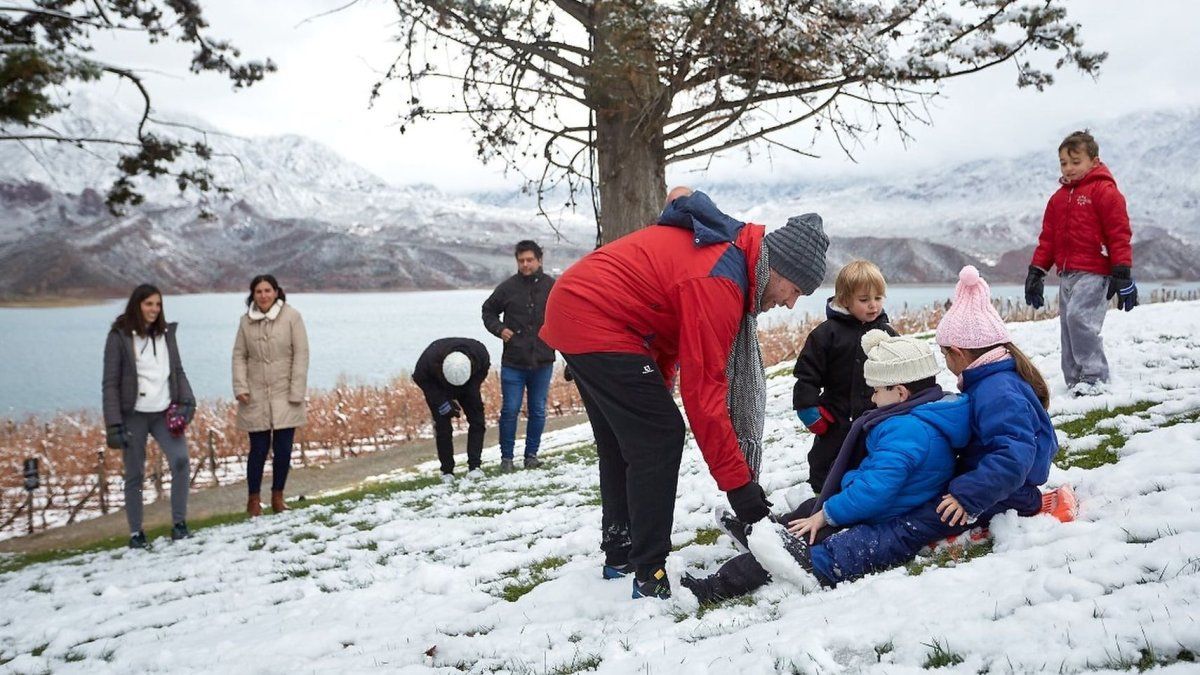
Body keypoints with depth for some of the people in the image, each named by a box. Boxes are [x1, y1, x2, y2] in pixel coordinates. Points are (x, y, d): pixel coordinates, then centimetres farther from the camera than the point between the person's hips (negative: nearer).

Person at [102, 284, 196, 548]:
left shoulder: (166, 333, 9)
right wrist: (113, 424, -11)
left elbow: (178, 371, 13)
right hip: (134, 415, -3)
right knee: (134, 474, 3)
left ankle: (179, 523, -6)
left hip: (164, 412, 3)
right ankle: (136, 533, 17)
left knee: (180, 459, -16)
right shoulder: (119, 337, -4)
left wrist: (186, 402, -3)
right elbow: (110, 383, -5)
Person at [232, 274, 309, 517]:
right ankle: (254, 499, 18)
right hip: (256, 397, 1)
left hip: (284, 396, -1)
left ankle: (278, 497, 21)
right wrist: (240, 387, -5)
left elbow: (301, 355, -6)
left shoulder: (291, 317, -5)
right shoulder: (246, 321, 4)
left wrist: (296, 392, -9)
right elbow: (239, 356, 7)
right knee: (259, 449, 3)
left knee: (283, 449, 3)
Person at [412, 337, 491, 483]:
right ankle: (447, 471, 2)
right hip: (437, 389, -2)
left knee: (477, 422, -8)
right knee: (443, 428, -9)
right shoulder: (429, 358, -40)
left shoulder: (480, 352, -33)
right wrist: (441, 402, -26)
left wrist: (473, 391, -21)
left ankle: (474, 466, -3)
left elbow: (484, 369, -9)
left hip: (467, 388, 2)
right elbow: (419, 378, -21)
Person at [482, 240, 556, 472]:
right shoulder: (507, 287, -2)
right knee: (510, 410, 1)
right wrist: (499, 329, -4)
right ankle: (506, 457, 13)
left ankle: (531, 454, 22)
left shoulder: (552, 286, -1)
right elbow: (489, 311, 13)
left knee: (538, 411, 9)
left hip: (542, 362, 1)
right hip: (513, 362, -1)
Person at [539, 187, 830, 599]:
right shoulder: (718, 283, -22)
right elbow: (703, 391, -24)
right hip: (596, 321, -11)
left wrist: (651, 396, 16)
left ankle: (620, 557, 28)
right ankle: (649, 577, -6)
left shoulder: (730, 248, 7)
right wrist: (738, 483, -19)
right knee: (659, 439, -10)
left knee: (622, 442, 18)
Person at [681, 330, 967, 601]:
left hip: (879, 528, -11)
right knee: (813, 506, 27)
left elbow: (876, 488, -34)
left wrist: (826, 515, -22)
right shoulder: (926, 418, 7)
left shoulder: (905, 429, -27)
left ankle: (717, 587, -9)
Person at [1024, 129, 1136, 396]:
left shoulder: (1104, 190, -5)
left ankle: (1094, 377, -12)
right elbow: (1047, 237, 20)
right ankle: (1075, 379, 12)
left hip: (1093, 273, -8)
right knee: (1067, 325, 6)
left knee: (1079, 317, -20)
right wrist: (1036, 271, 15)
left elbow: (1119, 233, -8)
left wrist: (1122, 272, -13)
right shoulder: (1058, 198, 17)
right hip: (1067, 273, 8)